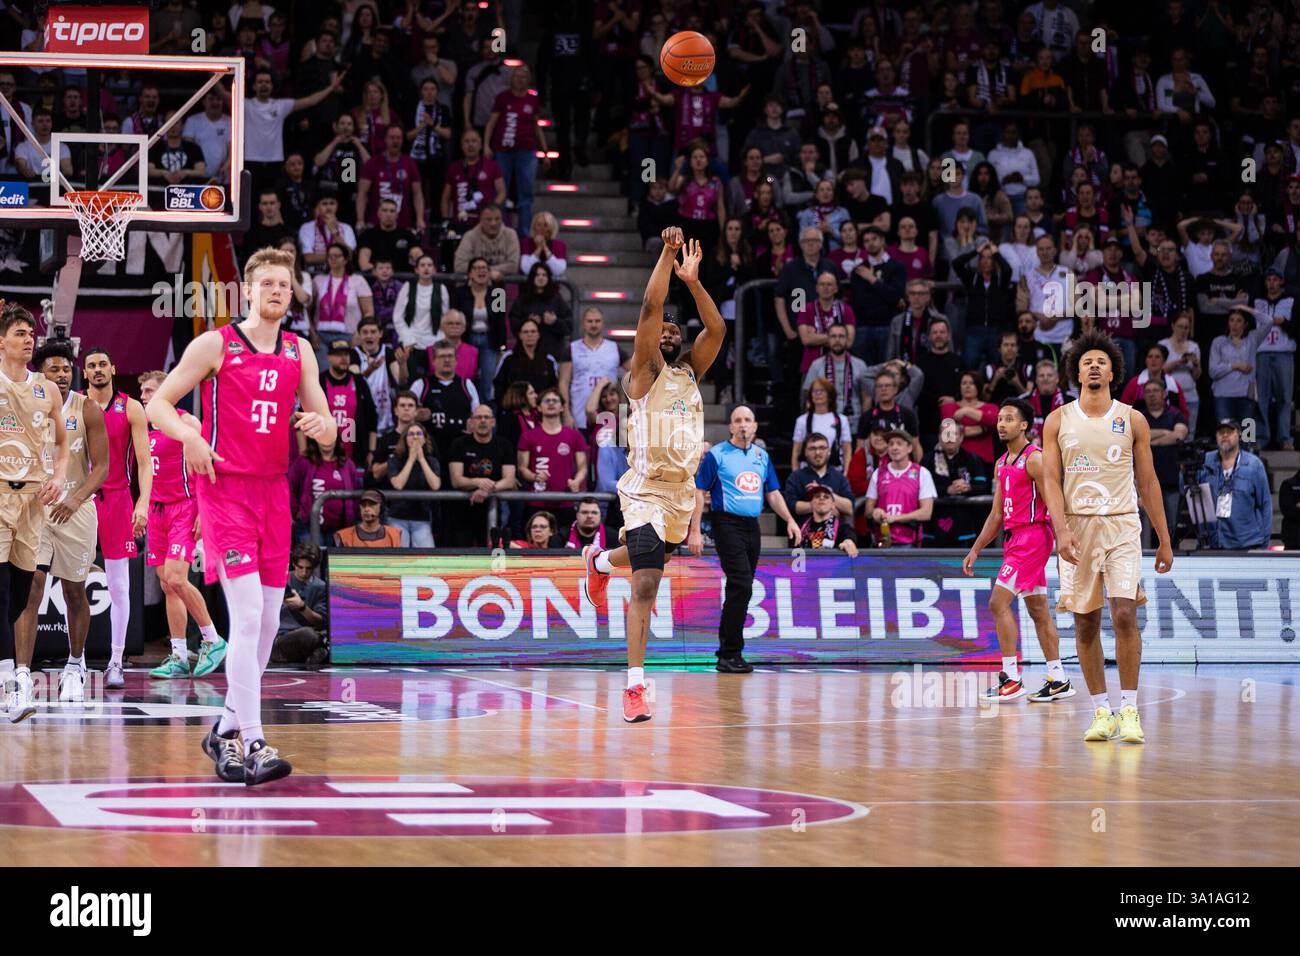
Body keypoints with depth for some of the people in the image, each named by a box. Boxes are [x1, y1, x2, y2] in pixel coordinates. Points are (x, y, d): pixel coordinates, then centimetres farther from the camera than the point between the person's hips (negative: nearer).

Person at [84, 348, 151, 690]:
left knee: (118, 585, 1)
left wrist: (143, 503, -12)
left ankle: (116, 662, 7)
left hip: (117, 498, -1)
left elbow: (145, 462, 0)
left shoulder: (131, 409, 3)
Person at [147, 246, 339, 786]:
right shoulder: (215, 345, -2)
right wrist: (189, 437, -20)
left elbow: (328, 431, 13)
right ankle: (252, 745, -17)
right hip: (225, 488, -6)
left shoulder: (299, 352, 12)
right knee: (247, 615, -16)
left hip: (274, 490, 6)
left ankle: (228, 730, 24)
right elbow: (158, 404, -1)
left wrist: (320, 425, -11)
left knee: (267, 621, 9)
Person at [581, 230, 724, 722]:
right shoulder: (643, 375, -5)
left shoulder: (690, 371, 12)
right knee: (646, 584, -17)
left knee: (649, 558, 29)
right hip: (647, 491, -7)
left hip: (683, 492, 7)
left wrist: (692, 281, -7)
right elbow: (650, 308, -16)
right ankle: (635, 687, -19)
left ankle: (599, 561, 62)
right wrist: (667, 252, -15)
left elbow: (716, 329, 0)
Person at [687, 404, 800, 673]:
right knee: (742, 586, -15)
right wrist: (695, 531, -10)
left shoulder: (762, 456, 14)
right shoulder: (716, 454, -3)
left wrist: (789, 519, 7)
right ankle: (730, 655, -12)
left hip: (752, 527, 6)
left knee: (740, 589, 8)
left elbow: (772, 493, 20)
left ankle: (726, 650, 17)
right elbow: (699, 491, -4)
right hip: (727, 524, -6)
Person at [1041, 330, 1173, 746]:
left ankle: (1129, 709, -6)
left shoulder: (1133, 421, 6)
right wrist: (1062, 530, -15)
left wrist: (1165, 540, 8)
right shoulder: (1058, 421, 6)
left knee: (1124, 614, -13)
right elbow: (1051, 481, -1)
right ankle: (1101, 711, 11)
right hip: (1077, 527, 1)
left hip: (1122, 525, -1)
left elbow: (1148, 482, 9)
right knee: (1085, 622, 2)